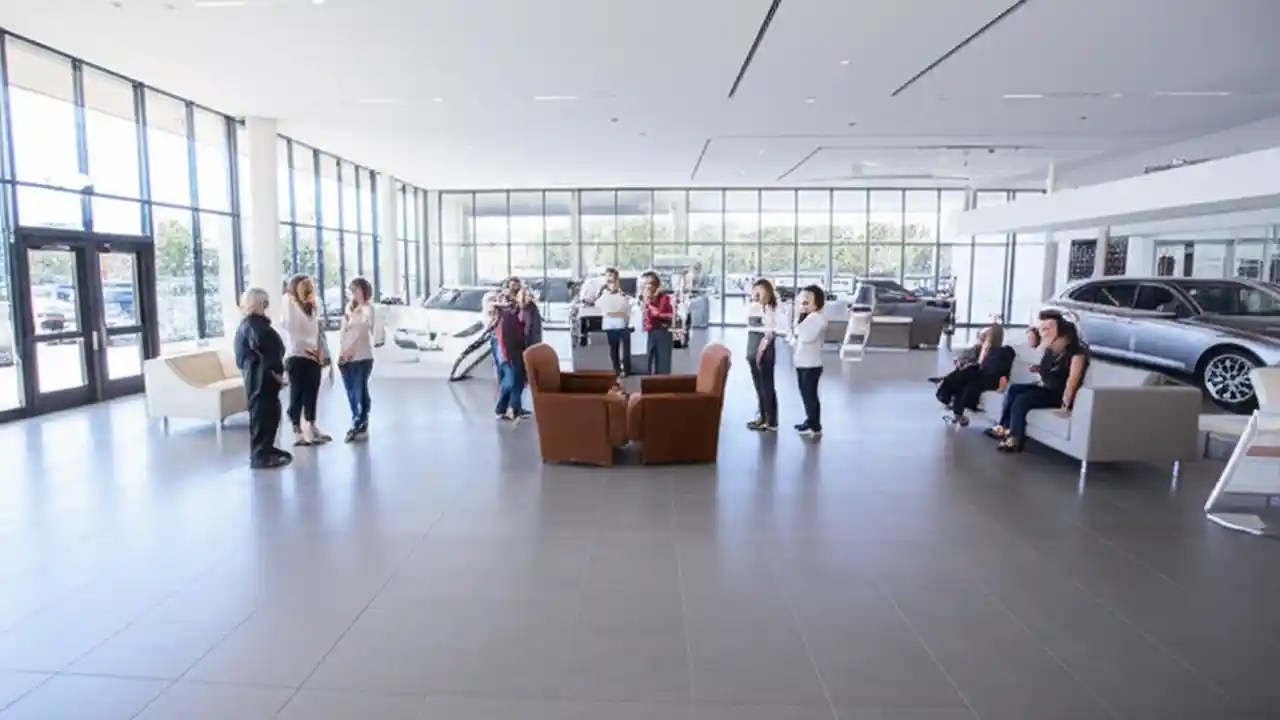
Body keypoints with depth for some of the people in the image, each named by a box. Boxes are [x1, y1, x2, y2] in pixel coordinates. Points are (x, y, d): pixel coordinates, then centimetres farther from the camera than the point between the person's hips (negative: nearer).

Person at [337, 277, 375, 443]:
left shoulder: (368, 308, -2)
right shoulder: (349, 307, 17)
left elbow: (363, 329, -14)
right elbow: (342, 331, 11)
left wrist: (351, 349, -21)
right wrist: (341, 351, -2)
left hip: (362, 357, -6)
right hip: (346, 358, 6)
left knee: (360, 392, -6)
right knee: (351, 393, 9)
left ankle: (361, 426, -1)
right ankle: (357, 424, 20)